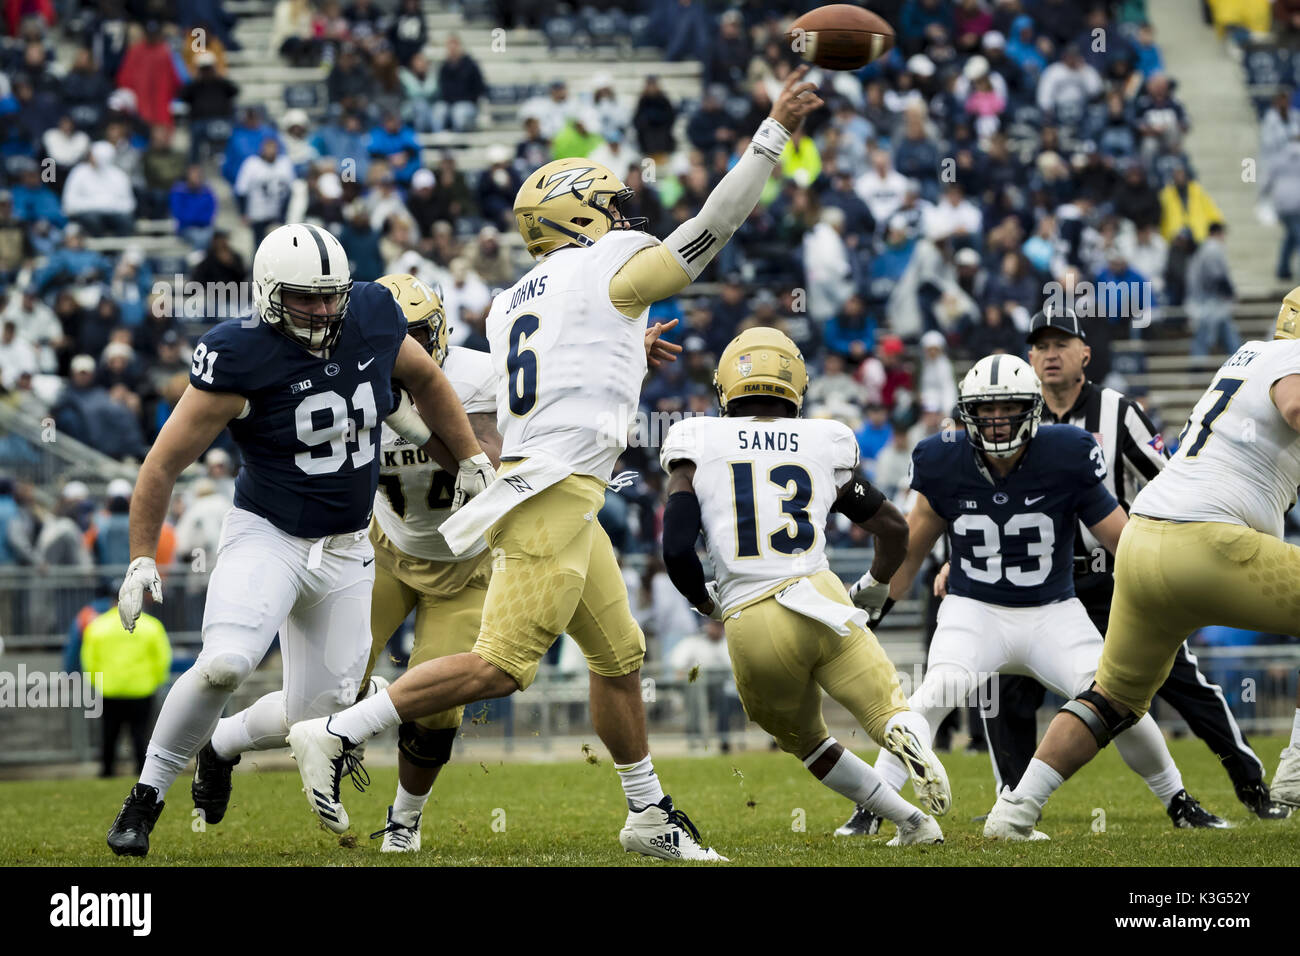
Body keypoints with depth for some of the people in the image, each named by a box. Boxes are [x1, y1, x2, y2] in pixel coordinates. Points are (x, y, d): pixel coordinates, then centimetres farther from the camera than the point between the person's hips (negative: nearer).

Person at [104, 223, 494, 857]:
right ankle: (146, 799, -9)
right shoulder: (241, 360, -20)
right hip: (267, 537, -5)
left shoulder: (373, 318, -8)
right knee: (225, 664, -28)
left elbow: (425, 380, 15)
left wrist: (470, 459, 19)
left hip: (346, 552, 5)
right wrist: (141, 560, -10)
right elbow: (164, 465, -12)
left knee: (322, 709, 2)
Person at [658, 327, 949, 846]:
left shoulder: (698, 448, 6)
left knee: (806, 741, 24)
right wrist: (871, 593, 37)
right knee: (892, 714, 2)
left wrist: (706, 603, 17)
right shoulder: (822, 446, 12)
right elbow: (894, 529, 19)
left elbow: (676, 549, -4)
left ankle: (912, 821, 18)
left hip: (749, 627, 0)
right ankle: (909, 736, -35)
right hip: (818, 602, 0)